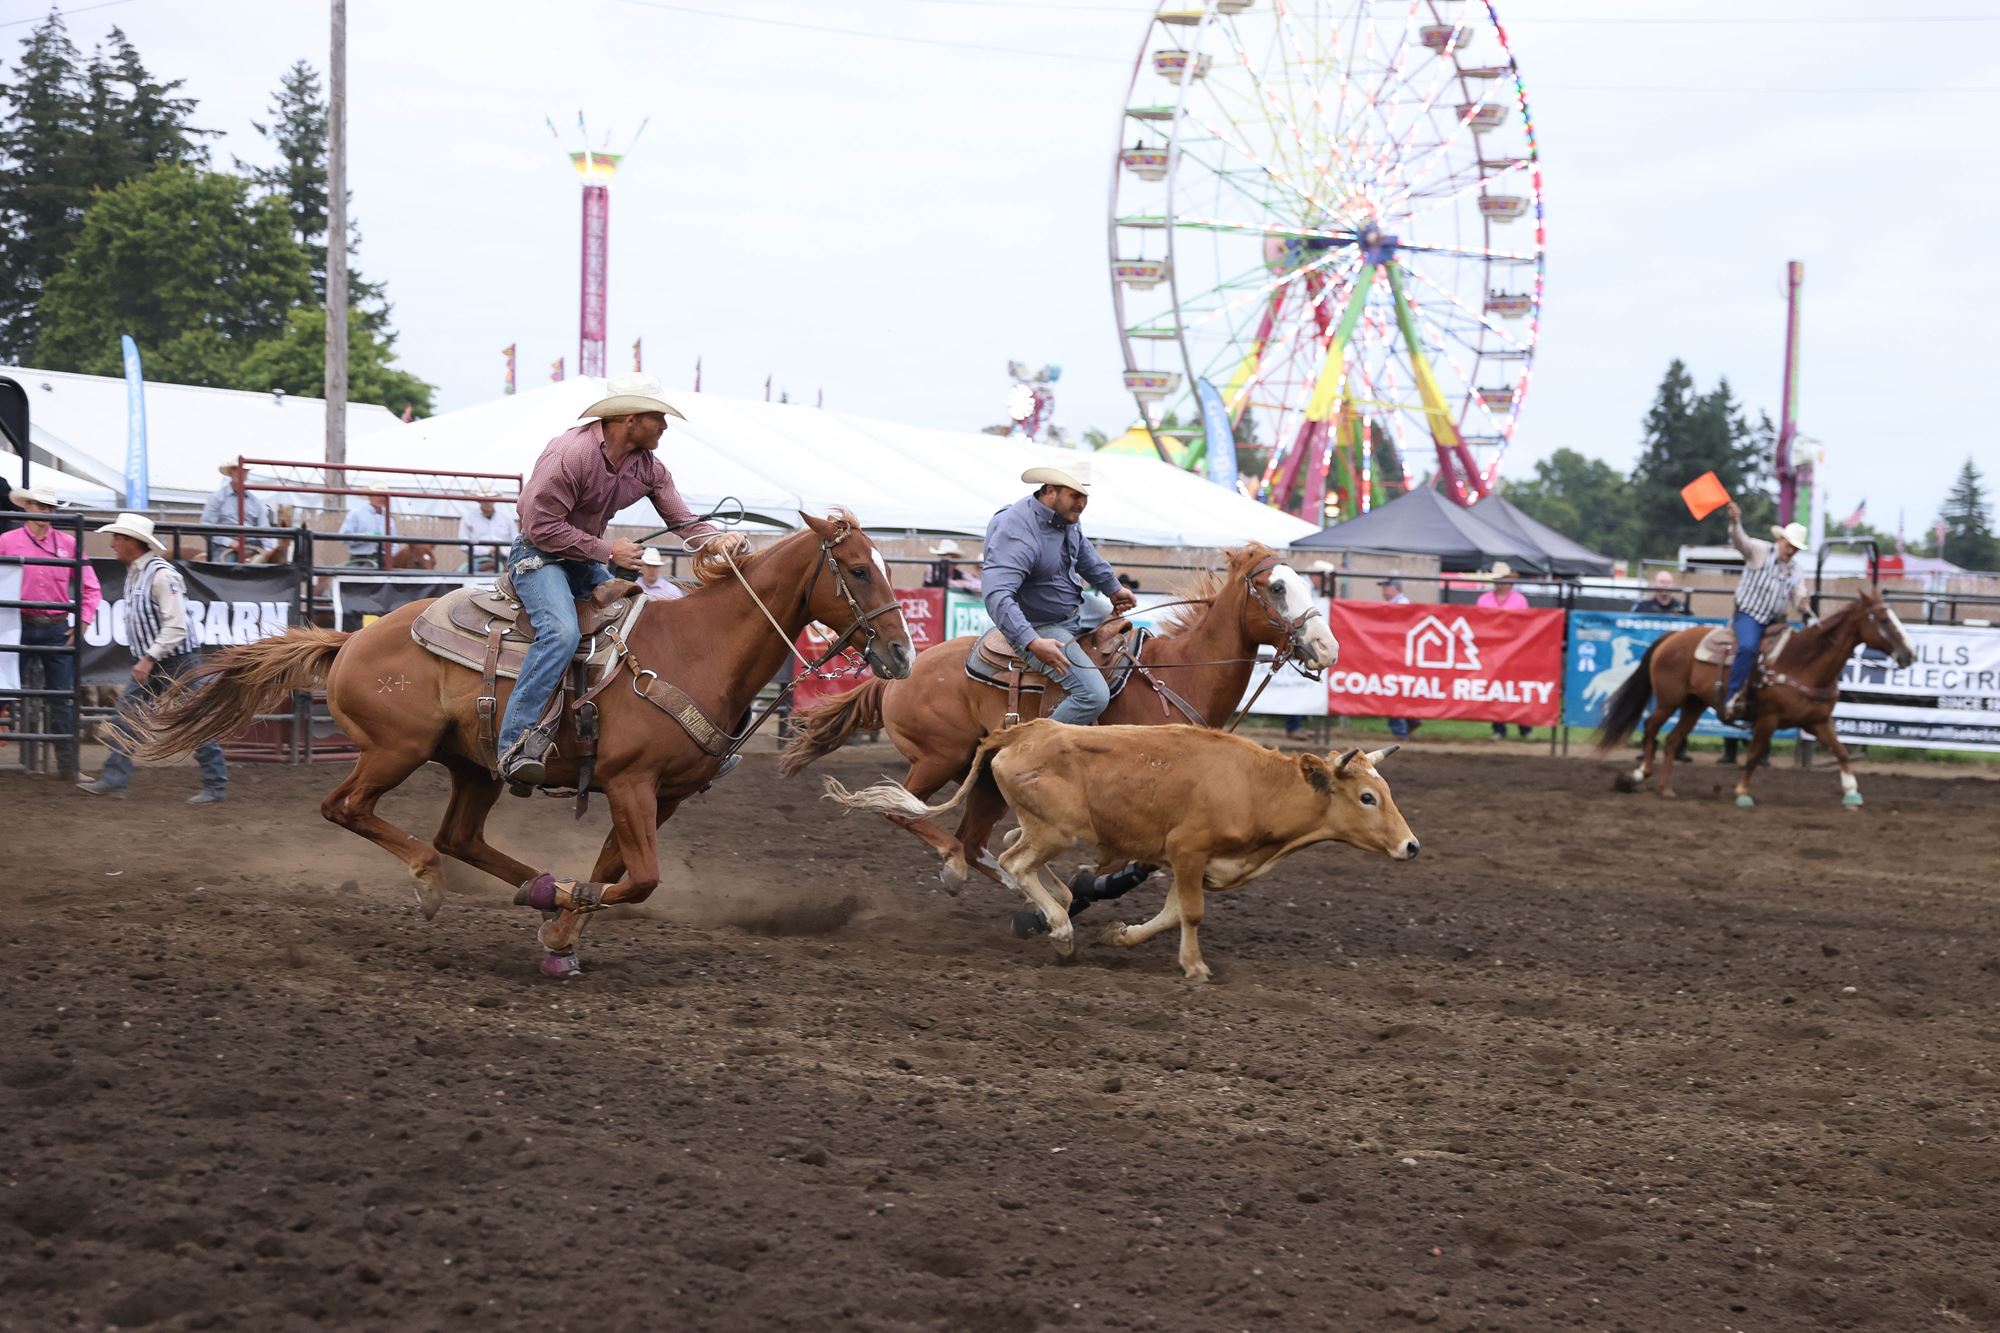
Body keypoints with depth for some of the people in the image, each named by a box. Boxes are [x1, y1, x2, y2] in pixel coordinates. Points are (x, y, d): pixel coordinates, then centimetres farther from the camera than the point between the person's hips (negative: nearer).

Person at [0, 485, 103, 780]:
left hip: (57, 628, 1)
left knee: (62, 699, 3)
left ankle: (67, 764, 9)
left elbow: (91, 587, 10)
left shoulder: (68, 543, 6)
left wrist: (83, 623, 2)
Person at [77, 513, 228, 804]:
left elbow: (176, 626, -26)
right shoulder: (133, 573, 9)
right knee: (127, 713, 5)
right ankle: (113, 780, 7)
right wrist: (144, 659, 19)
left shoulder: (161, 574, -21)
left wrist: (149, 658, -26)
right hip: (149, 664, 9)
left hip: (175, 662, -9)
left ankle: (216, 787, 6)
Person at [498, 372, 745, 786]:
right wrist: (608, 551, -20)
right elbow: (542, 527, -23)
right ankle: (515, 744, -37)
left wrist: (716, 540, -22)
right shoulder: (571, 452, -23)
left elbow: (683, 520, 2)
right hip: (538, 554, -8)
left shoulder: (648, 468, 1)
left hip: (588, 562, 8)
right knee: (561, 632, -34)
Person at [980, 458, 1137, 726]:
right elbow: (997, 595, -40)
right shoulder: (1017, 532, -30)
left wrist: (1113, 588, 29)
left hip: (1075, 617, 10)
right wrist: (1032, 642, -49)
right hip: (1043, 629, -10)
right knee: (1094, 695, -25)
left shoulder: (1067, 517, 0)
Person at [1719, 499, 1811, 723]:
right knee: (1748, 648, -32)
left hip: (1775, 622, 7)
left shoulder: (1796, 573, 15)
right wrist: (1735, 522, -42)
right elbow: (1740, 541, -20)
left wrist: (1803, 606, -15)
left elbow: (1798, 603, 11)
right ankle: (1731, 699, -33)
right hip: (1749, 614, -7)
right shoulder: (1760, 551, -1)